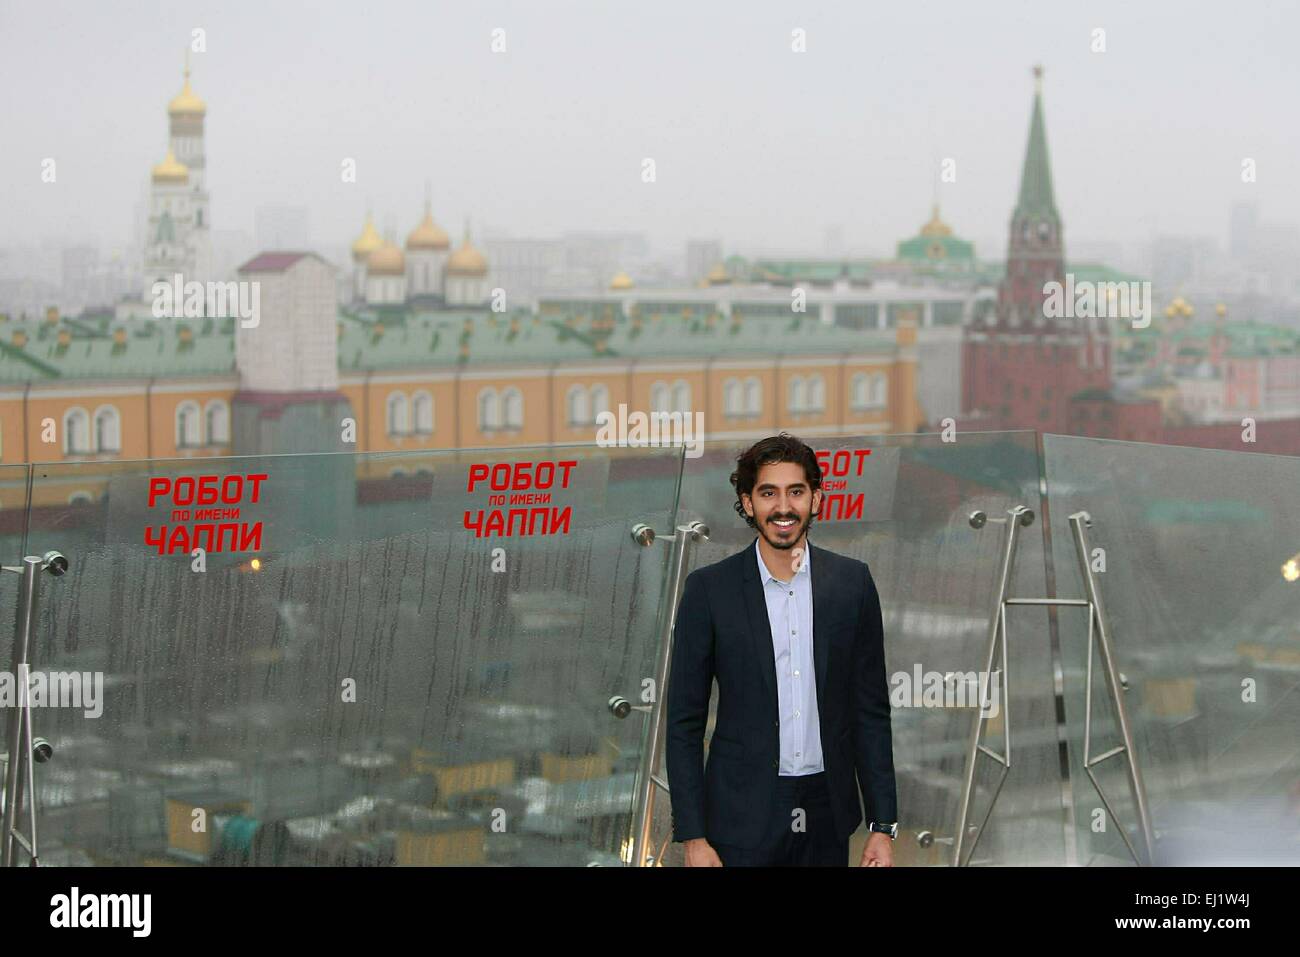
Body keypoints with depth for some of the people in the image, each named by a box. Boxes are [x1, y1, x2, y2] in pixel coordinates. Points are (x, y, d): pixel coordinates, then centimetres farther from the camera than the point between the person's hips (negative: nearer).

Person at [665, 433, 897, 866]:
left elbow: (870, 711, 7)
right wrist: (693, 837, -7)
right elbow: (684, 722, -2)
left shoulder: (851, 582, 3)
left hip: (827, 815, 2)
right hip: (743, 819, -2)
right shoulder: (709, 589, -3)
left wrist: (883, 826, 3)